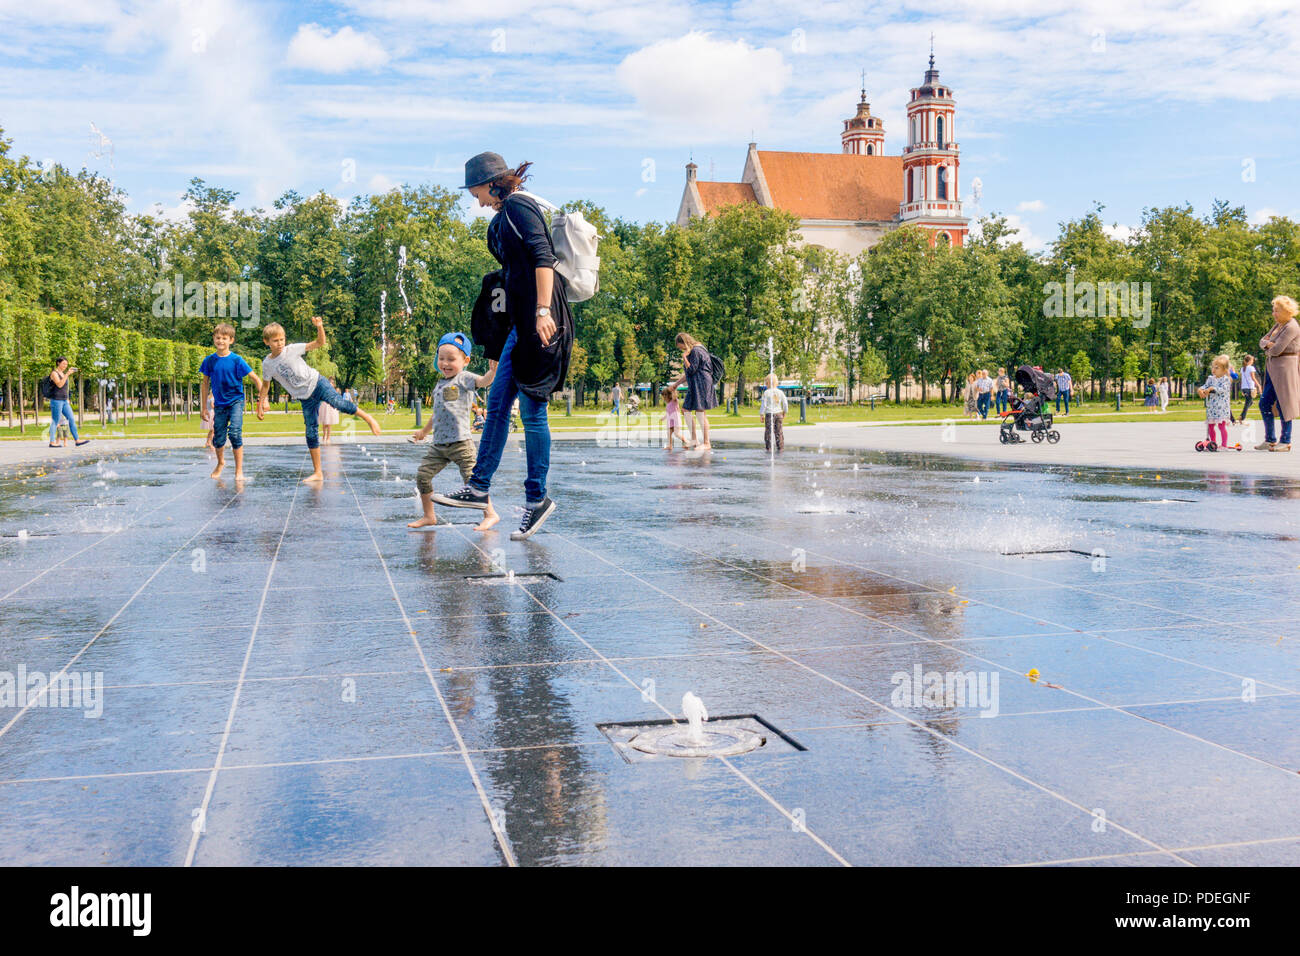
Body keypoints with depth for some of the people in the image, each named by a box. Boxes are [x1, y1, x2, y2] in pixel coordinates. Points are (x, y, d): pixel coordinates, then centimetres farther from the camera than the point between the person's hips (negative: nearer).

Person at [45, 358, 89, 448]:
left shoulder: (63, 374, 17)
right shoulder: (54, 373, -7)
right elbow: (59, 385, -22)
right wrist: (67, 374, -23)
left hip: (64, 401, 8)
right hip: (56, 400, -8)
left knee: (71, 419, 0)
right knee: (55, 422, -4)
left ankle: (77, 440, -2)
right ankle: (52, 443, 1)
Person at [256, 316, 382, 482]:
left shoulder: (292, 349, -7)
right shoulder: (267, 364, 1)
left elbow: (320, 343, -10)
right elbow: (265, 385, 18)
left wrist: (319, 327, -26)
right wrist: (260, 404, 16)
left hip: (316, 383, -3)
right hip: (305, 398, 3)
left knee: (336, 401, -35)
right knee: (311, 433, 1)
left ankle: (366, 417, -16)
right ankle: (317, 473, 6)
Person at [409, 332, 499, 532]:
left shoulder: (464, 378, -2)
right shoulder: (440, 385, 18)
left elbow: (483, 381, -23)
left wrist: (493, 370, -44)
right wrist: (424, 431, 44)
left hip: (460, 442, -7)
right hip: (438, 444, 7)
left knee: (472, 478, -9)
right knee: (422, 476, 4)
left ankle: (490, 514, 5)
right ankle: (429, 517, 15)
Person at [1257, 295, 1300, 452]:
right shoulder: (1277, 325, 15)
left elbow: (1277, 349, -19)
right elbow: (1262, 341, 17)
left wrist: (1270, 349, 3)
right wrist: (1269, 344, -5)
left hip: (1285, 366, -9)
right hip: (1272, 367, 9)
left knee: (1282, 404, -5)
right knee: (1264, 403, 8)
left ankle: (1286, 442, 3)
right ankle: (1269, 440, 15)